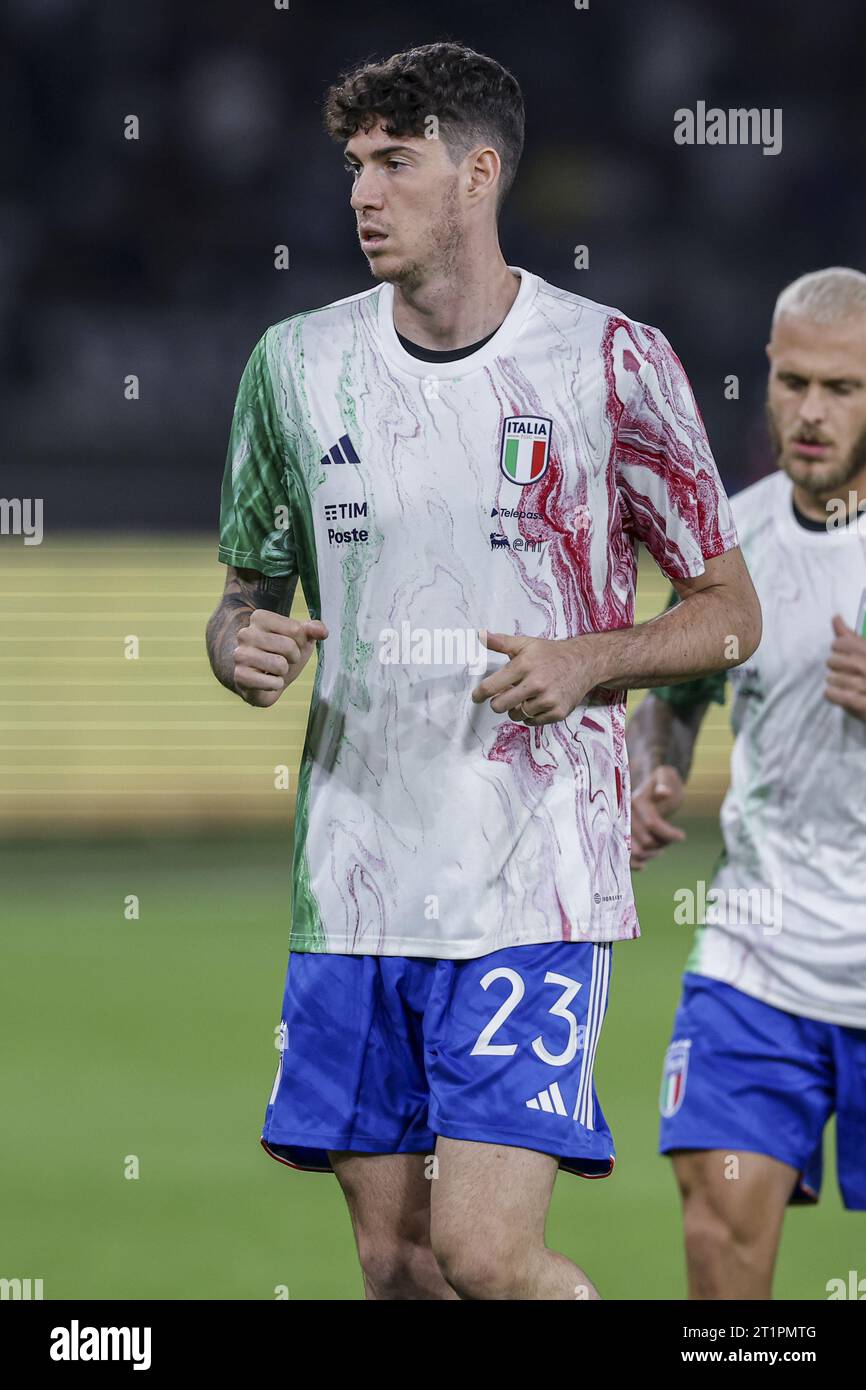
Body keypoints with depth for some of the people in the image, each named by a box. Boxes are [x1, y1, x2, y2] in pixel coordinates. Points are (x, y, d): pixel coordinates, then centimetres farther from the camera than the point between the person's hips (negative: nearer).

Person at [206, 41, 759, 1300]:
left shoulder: (614, 362, -3)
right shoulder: (298, 362, 7)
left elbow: (730, 612, 4)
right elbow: (249, 588, 18)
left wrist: (588, 661, -15)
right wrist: (242, 644, -6)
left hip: (536, 884, -4)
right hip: (355, 886, 4)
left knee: (486, 1253, -14)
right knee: (394, 1258, 5)